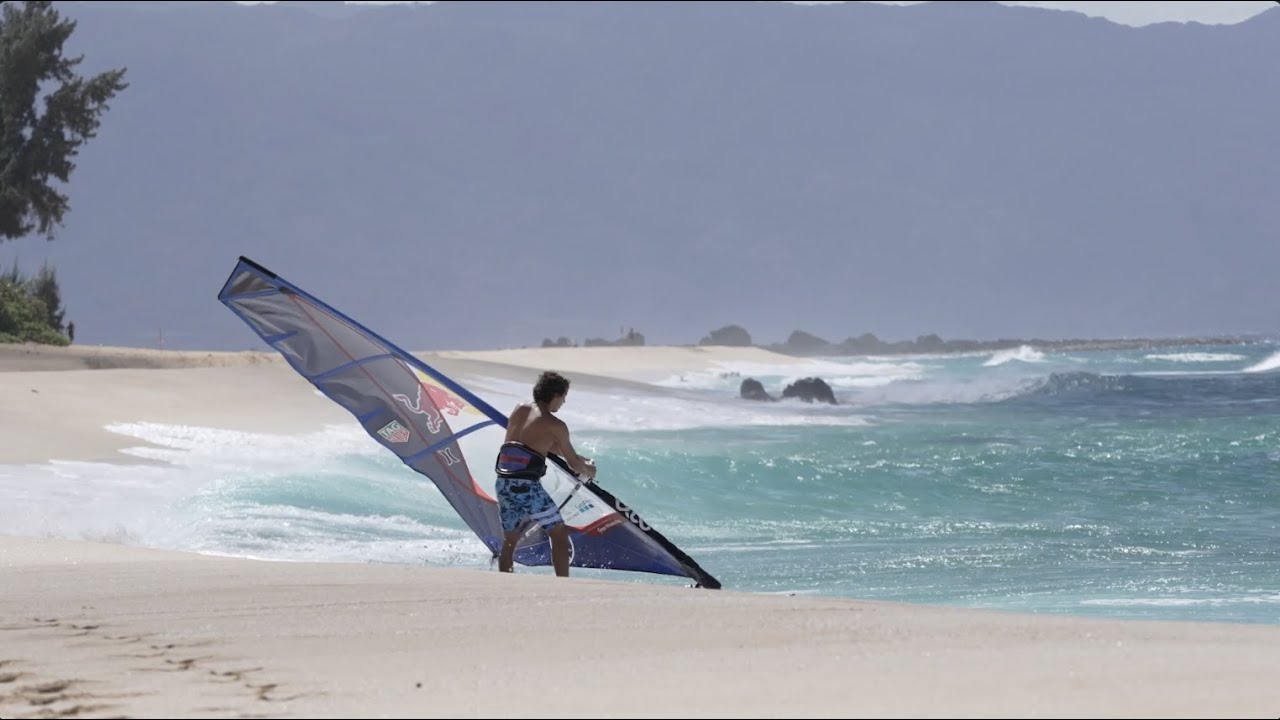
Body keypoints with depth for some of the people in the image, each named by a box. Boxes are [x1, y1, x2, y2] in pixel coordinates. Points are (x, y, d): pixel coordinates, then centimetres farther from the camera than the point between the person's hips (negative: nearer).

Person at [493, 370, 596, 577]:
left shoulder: (519, 410, 15)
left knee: (509, 540, 18)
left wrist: (581, 460, 34)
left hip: (503, 483, 6)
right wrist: (588, 470, 31)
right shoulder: (555, 425, -3)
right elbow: (573, 463, 8)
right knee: (559, 534, 5)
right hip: (527, 486, -6)